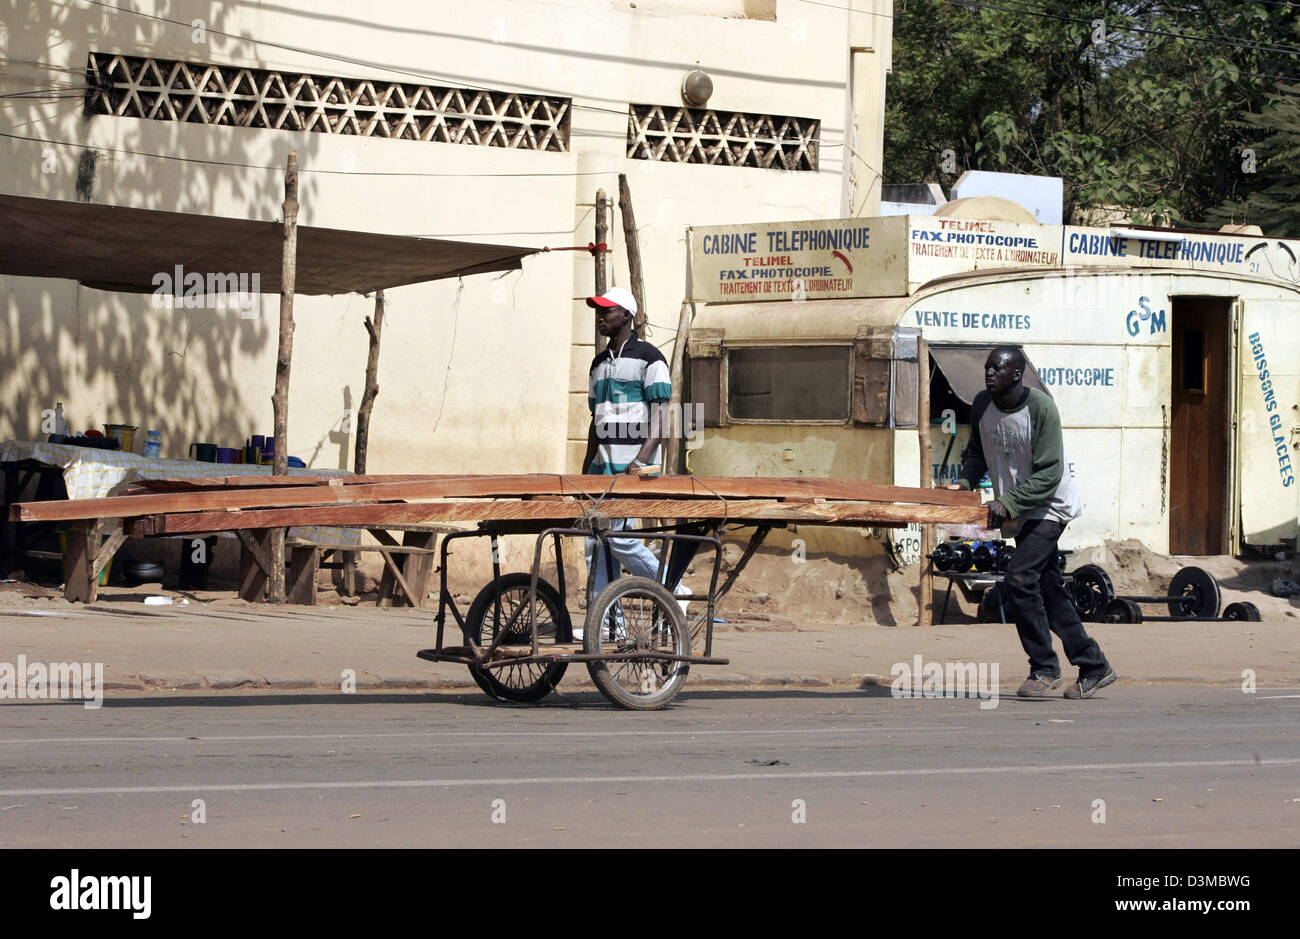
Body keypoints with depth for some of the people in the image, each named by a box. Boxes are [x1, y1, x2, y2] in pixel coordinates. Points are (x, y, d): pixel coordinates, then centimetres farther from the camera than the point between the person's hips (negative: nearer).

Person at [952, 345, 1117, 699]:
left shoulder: (1041, 408, -22)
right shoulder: (981, 405, -3)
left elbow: (1049, 475, -24)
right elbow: (978, 451, 14)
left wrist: (1008, 503, -33)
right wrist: (967, 479, -6)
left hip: (1050, 507, -7)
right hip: (1017, 513, 7)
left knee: (1019, 579, -20)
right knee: (1049, 590, 9)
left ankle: (1044, 669, -10)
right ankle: (1094, 667, 19)